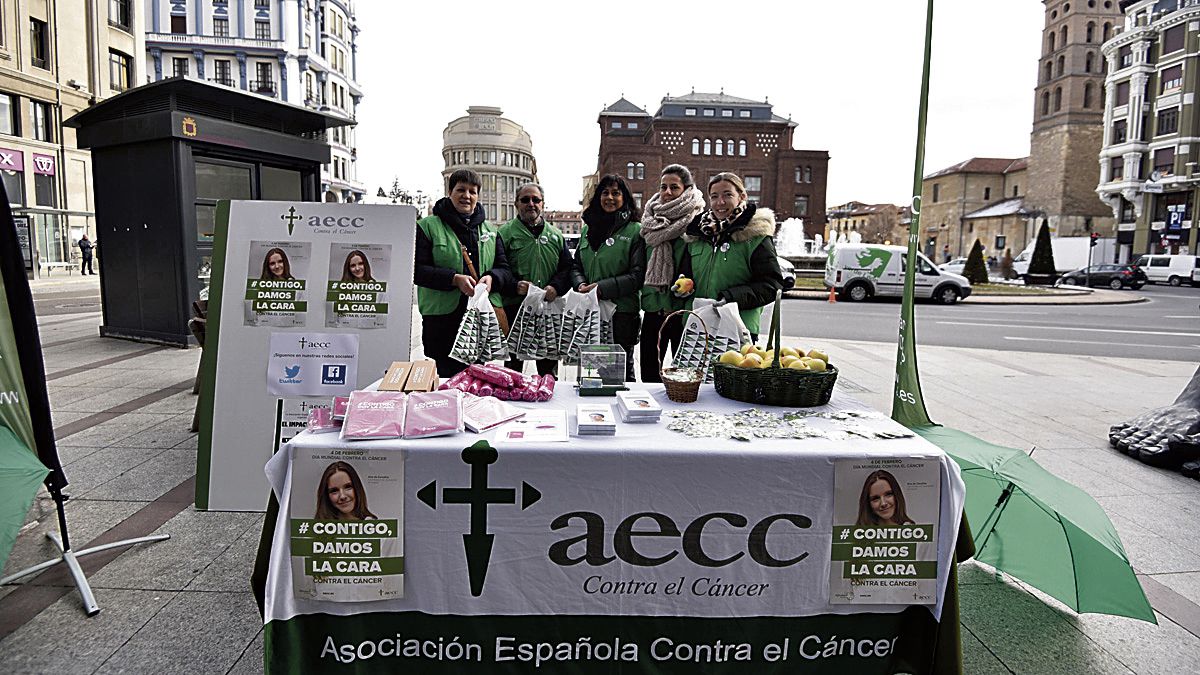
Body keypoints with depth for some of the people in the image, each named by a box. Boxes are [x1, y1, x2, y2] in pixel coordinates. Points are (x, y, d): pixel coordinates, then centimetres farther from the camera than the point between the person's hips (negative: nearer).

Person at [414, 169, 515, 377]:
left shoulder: (490, 230, 15)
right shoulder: (428, 226, 2)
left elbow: (505, 269, 13)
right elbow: (417, 270, -7)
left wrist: (491, 278, -10)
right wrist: (454, 279, -19)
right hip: (442, 317, -4)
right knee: (444, 378, 0)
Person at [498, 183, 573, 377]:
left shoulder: (556, 235, 12)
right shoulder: (506, 233, 1)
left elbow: (567, 268, 8)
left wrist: (556, 287, -10)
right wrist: (514, 285, -22)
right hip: (514, 309, -3)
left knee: (549, 368, 14)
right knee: (513, 365, 7)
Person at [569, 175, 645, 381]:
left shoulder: (635, 230, -3)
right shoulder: (589, 228, 13)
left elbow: (637, 275, -10)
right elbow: (576, 265, 17)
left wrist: (602, 287, -15)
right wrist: (581, 284, -5)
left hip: (622, 312, -4)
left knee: (621, 367, 5)